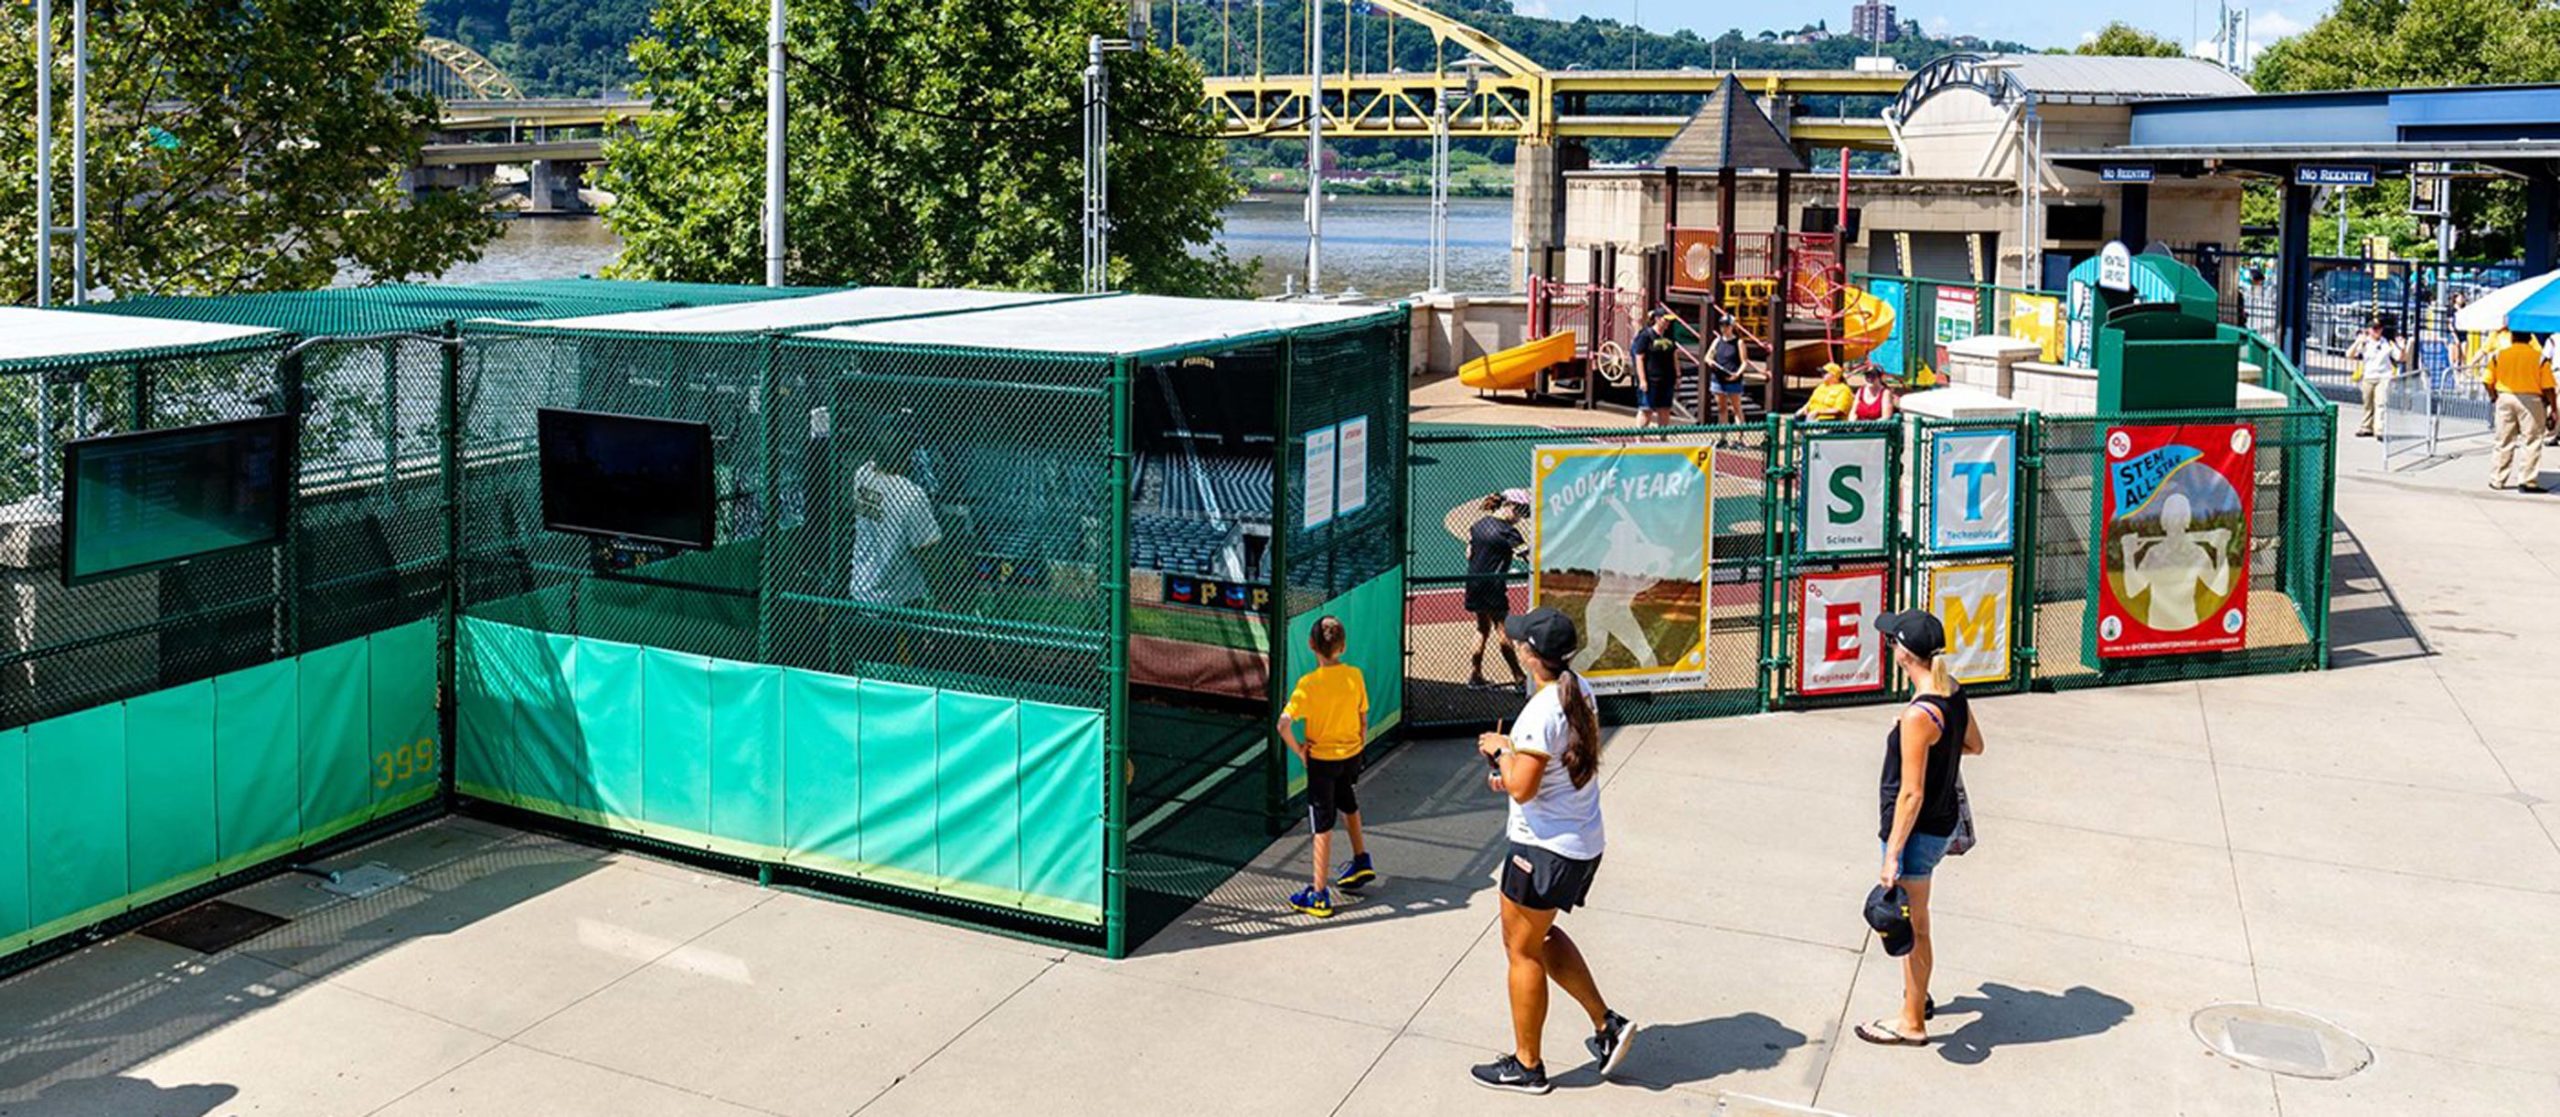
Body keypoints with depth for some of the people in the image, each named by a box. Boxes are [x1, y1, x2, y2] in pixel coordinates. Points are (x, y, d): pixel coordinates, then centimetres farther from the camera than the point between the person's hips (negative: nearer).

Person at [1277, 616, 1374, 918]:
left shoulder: (1309, 684, -21)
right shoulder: (1355, 676, -9)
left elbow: (1284, 724, -28)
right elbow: (1363, 720, 1)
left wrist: (1298, 749, -13)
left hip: (1321, 759, -4)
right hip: (1351, 755, 4)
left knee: (1323, 826, 4)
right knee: (1348, 806, 31)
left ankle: (1319, 895, 9)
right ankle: (1361, 862, 47)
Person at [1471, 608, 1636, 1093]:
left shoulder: (1541, 713, -26)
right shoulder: (1580, 691, 1)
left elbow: (1521, 789, -25)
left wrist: (1501, 750, -9)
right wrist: (1518, 765, 10)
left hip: (1545, 849, -9)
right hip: (1585, 841, 9)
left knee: (1523, 949, 8)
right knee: (1539, 935, 26)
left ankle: (1527, 1066, 21)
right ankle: (1606, 1023, 24)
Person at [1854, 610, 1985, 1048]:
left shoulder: (1918, 716, -28)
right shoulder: (1953, 693, -2)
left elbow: (1911, 794, -25)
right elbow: (1975, 745, 16)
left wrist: (1892, 855, -20)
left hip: (1918, 831, -9)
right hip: (1943, 822, 9)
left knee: (1911, 927, 7)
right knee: (1913, 920, 26)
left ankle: (1912, 1023, 22)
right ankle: (1917, 996, 43)